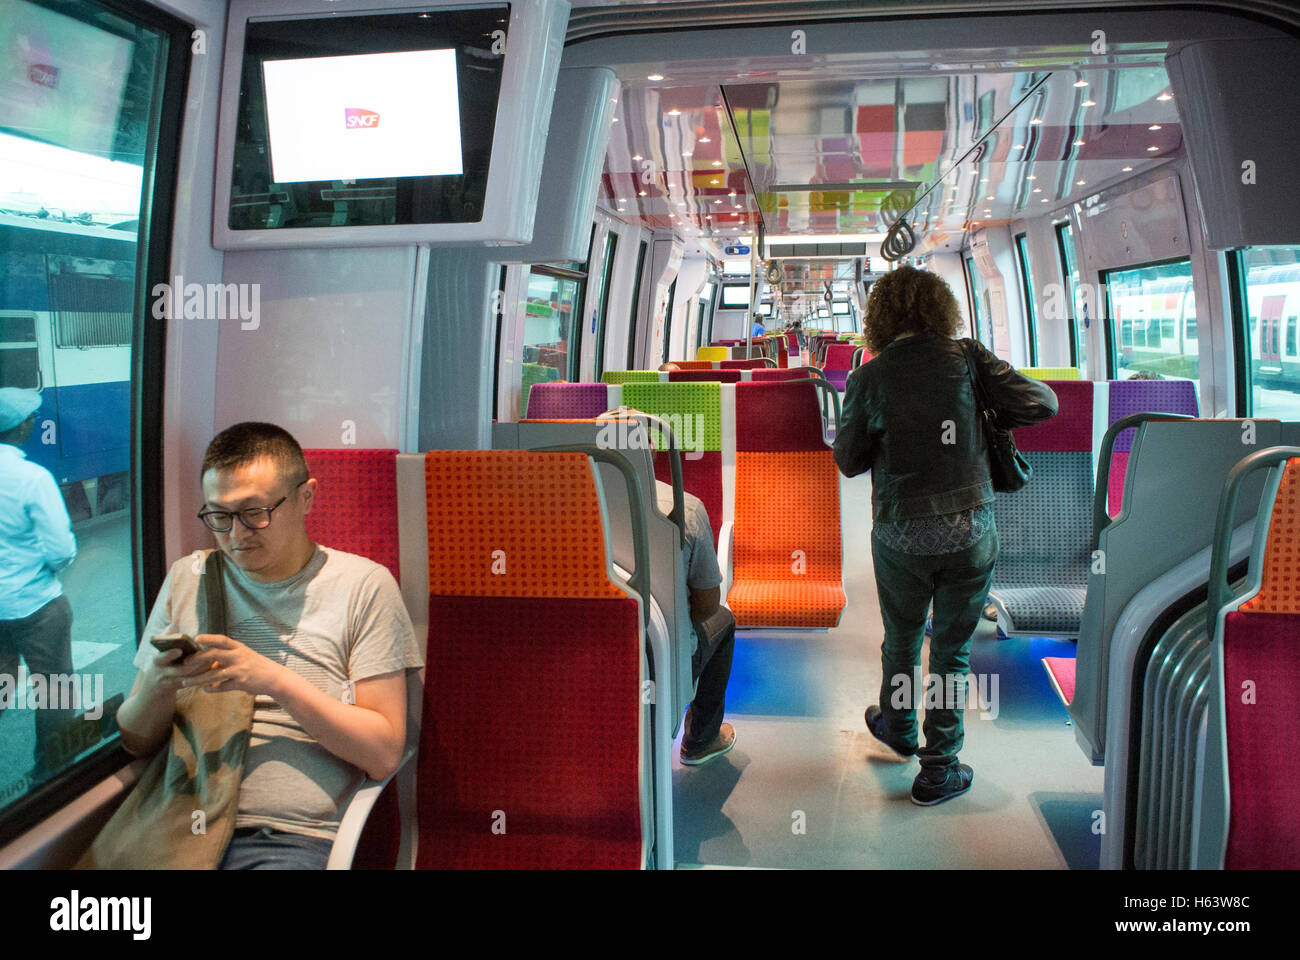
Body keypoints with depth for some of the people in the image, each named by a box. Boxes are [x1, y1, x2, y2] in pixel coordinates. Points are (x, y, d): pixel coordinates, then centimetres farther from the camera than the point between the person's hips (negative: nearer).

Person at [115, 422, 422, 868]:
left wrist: (275, 680, -13)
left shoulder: (363, 585, 1)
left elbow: (383, 755, -4)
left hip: (293, 838, -2)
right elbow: (137, 741, 15)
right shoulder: (187, 578, 15)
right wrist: (157, 685, -8)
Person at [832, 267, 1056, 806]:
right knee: (952, 648, 13)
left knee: (901, 641, 21)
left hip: (901, 534, 0)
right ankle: (938, 768, 21)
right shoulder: (966, 357, -5)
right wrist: (992, 413, 11)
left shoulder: (866, 379, -5)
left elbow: (849, 462, 3)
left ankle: (897, 728, 45)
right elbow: (1042, 404, -7)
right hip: (971, 529, 0)